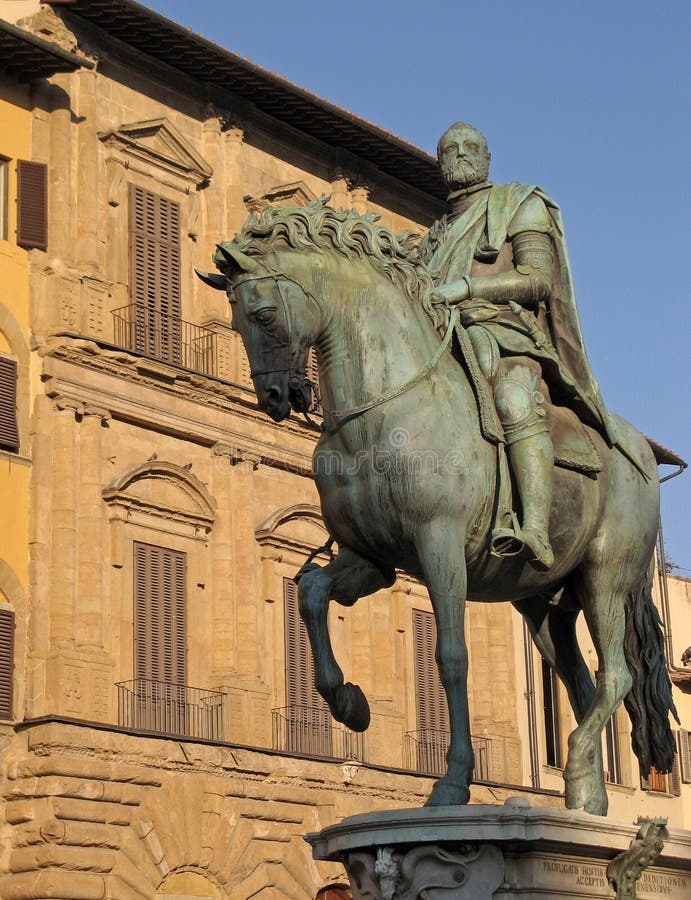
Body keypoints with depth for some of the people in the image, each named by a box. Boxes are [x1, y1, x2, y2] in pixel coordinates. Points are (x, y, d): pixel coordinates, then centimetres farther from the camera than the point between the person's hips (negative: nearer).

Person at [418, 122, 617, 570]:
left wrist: (464, 288, -12)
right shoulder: (437, 235, 34)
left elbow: (538, 279, 0)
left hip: (507, 335, -7)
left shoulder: (520, 205, 16)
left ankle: (537, 533, -57)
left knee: (515, 399, -38)